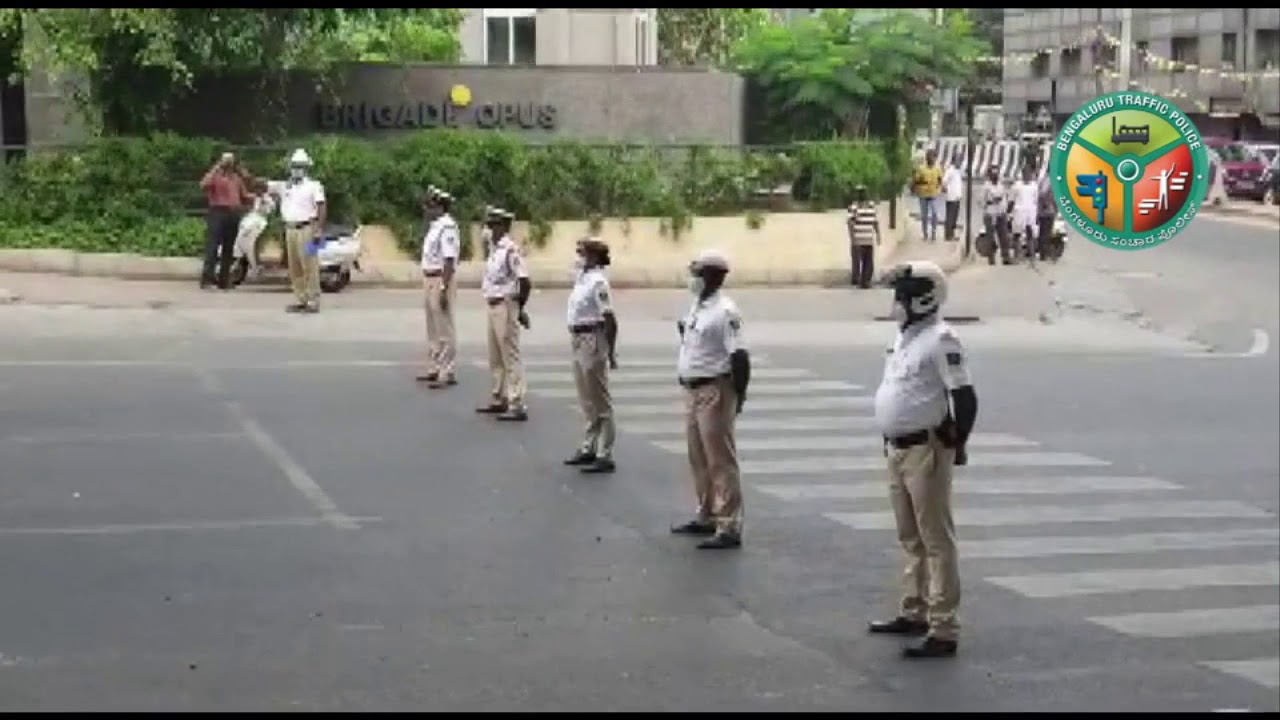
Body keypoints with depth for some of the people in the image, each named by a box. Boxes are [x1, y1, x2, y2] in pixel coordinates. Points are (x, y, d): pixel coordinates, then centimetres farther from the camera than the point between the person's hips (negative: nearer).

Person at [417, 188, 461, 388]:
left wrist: (444, 289, -25)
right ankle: (434, 369, 26)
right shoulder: (434, 226, 13)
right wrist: (427, 284, 16)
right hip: (430, 280, 10)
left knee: (444, 329, -5)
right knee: (433, 329, 17)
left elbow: (449, 261, -22)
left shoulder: (447, 228, -18)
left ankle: (447, 373, -1)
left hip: (441, 281, -10)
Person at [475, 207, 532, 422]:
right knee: (495, 358, 18)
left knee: (510, 358, -7)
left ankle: (517, 406, -4)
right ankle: (498, 400, 30)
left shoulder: (510, 249, -18)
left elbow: (525, 282, -21)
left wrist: (519, 308, -12)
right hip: (494, 306, 10)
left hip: (505, 307, -10)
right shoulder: (495, 249, 10)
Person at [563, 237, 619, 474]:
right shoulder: (583, 278, 9)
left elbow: (610, 320, -20)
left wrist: (610, 352, -19)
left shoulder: (598, 282, -18)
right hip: (579, 341, 9)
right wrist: (575, 339, 17)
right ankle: (588, 449, 29)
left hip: (592, 341, -9)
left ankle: (604, 455, 5)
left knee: (600, 402, -1)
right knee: (586, 400, 18)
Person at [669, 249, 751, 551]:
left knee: (721, 460, -7)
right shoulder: (697, 307, 12)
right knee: (698, 458, 18)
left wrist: (739, 394, -21)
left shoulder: (724, 311, -17)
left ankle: (729, 527, -5)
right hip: (693, 390, 10)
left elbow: (739, 355, -20)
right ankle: (707, 516, 31)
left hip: (714, 391, -10)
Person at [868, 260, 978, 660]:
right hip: (897, 448, 10)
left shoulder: (940, 339, -16)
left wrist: (955, 444, -14)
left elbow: (965, 397, -19)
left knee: (936, 541, -5)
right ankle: (914, 613, 33)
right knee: (911, 538, 20)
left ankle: (943, 631, -2)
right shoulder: (905, 335, 13)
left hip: (926, 451, -10)